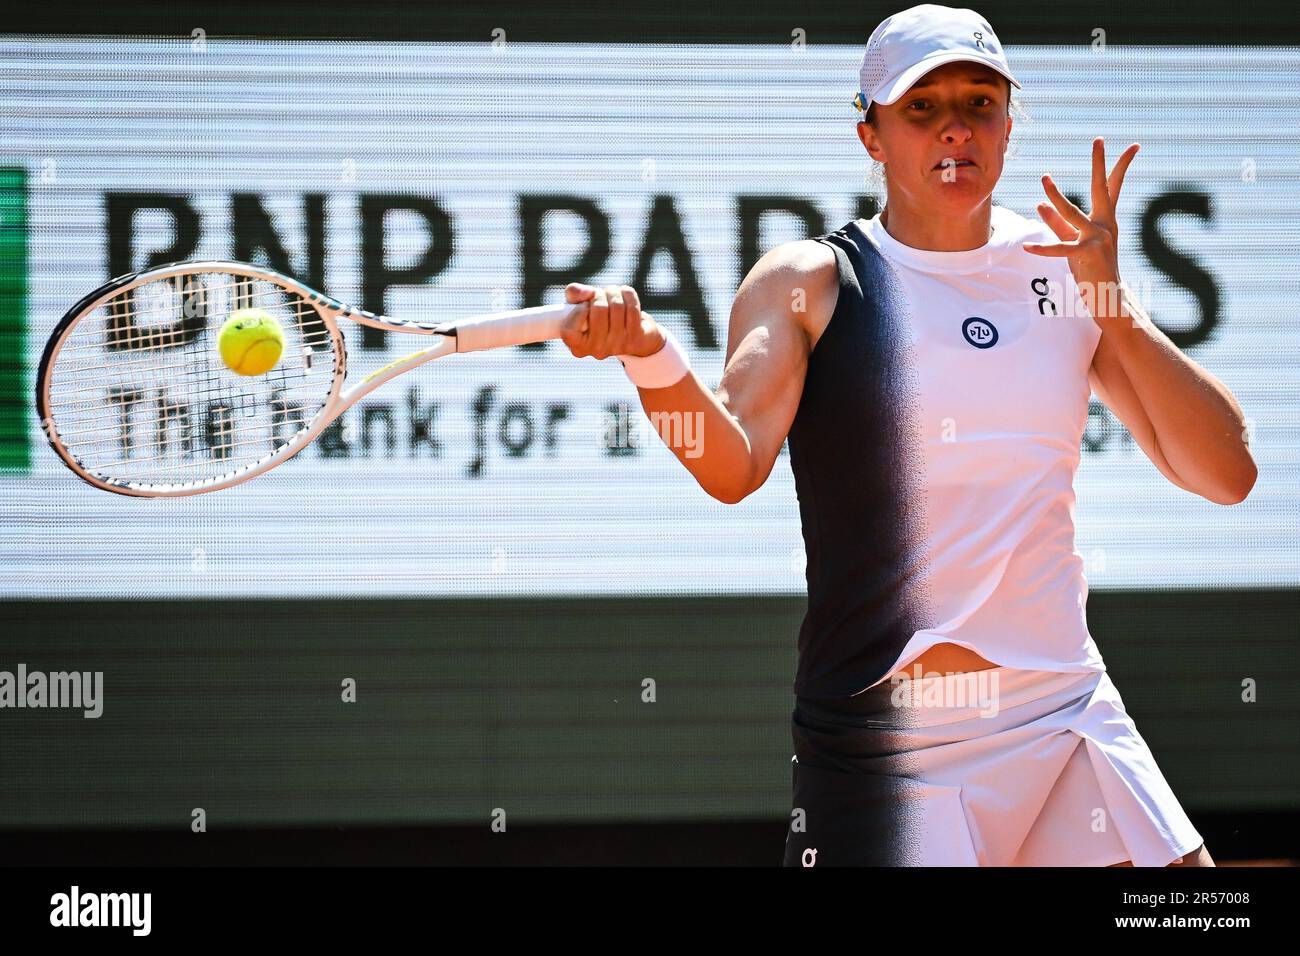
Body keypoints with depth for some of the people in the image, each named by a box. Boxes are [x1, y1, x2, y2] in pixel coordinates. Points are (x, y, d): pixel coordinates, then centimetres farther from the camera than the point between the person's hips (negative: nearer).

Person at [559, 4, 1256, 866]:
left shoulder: (1063, 262, 8)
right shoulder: (810, 282, -2)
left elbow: (1226, 474, 3)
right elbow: (732, 464, -19)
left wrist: (1113, 302, -9)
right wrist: (651, 355, -38)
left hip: (1065, 719, 4)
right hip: (885, 749, -4)